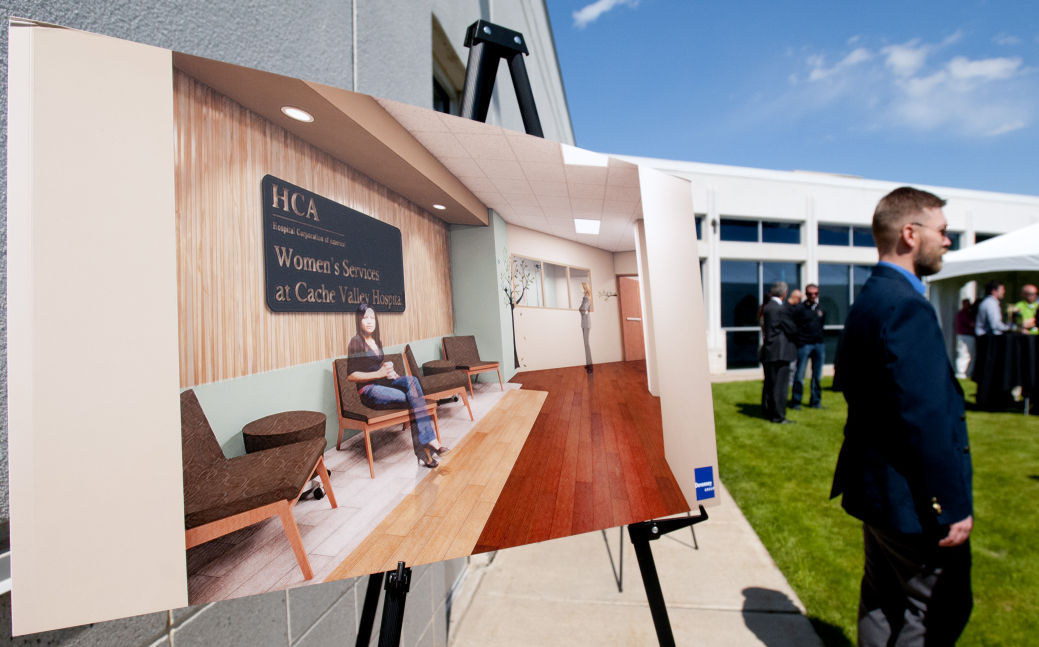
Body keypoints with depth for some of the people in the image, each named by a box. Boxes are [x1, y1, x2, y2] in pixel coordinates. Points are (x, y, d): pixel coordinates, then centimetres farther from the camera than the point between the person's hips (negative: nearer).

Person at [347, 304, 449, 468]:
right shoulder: (356, 342, -6)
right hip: (369, 391, -6)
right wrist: (379, 373, -18)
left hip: (383, 383, 6)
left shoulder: (377, 340, 16)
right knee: (415, 400, -25)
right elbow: (350, 376, -11)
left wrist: (389, 371, 5)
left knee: (411, 380, -25)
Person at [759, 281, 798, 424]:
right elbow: (791, 329, -10)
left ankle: (767, 412, 23)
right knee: (780, 384, -2)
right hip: (780, 352, -8)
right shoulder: (781, 309, -14)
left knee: (769, 383, 15)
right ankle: (778, 416, 3)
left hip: (768, 350, 8)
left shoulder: (767, 307, 10)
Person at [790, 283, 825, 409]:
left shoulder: (821, 310, 13)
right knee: (799, 375, -4)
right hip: (804, 345, -5)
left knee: (817, 376, 9)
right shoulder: (799, 309, -3)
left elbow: (822, 325, 21)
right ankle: (795, 401, 5)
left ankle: (815, 401, 19)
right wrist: (798, 341, -10)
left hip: (819, 345, 5)